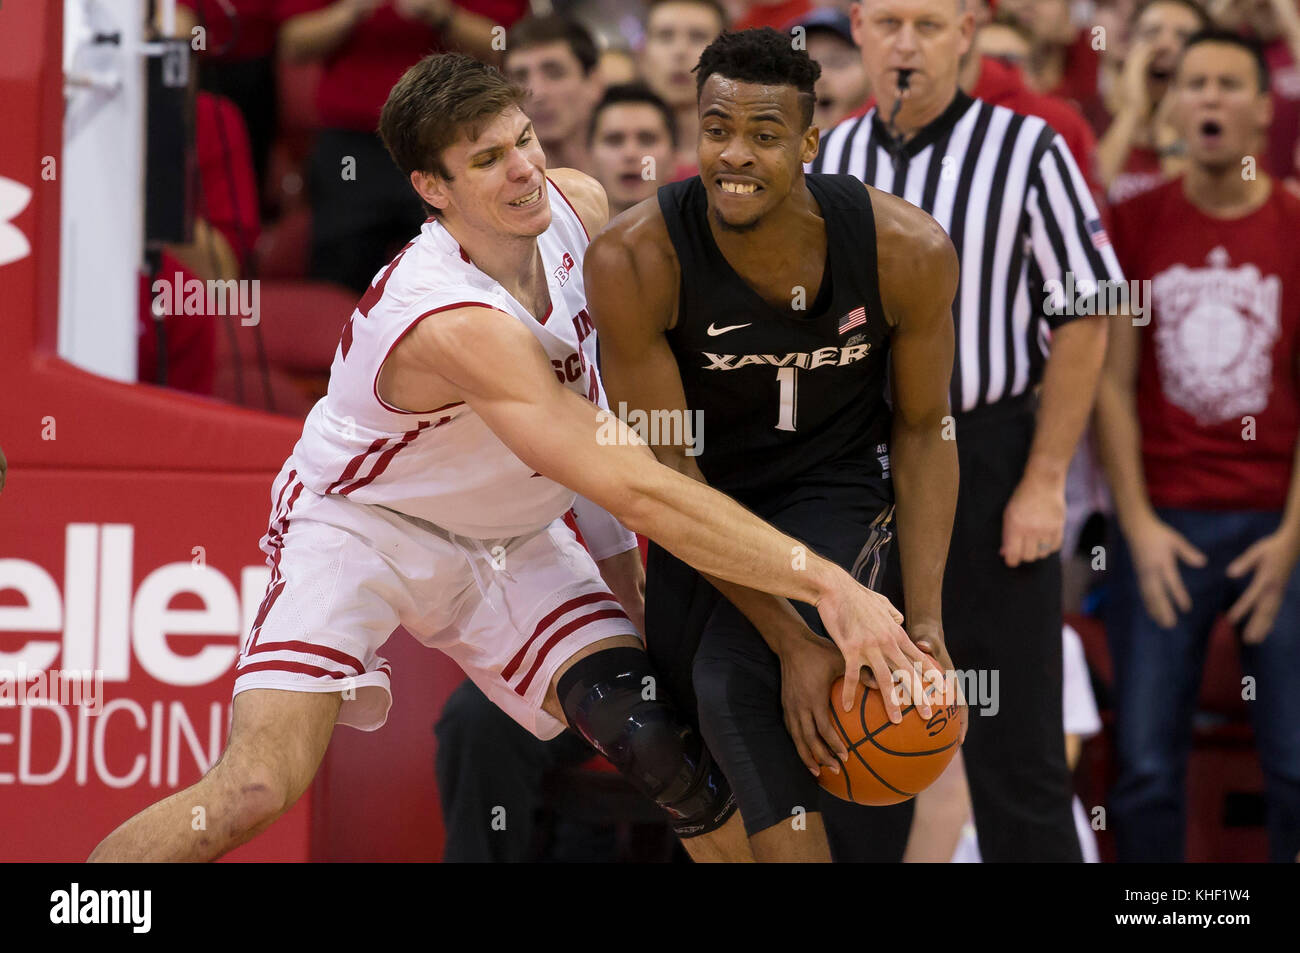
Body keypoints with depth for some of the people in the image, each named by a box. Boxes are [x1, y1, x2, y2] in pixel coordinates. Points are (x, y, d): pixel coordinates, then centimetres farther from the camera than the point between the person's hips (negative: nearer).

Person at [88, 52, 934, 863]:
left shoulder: (579, 204, -13)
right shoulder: (452, 321, -37)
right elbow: (636, 491, -42)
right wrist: (826, 582, -45)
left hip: (509, 539, 7)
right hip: (362, 525, -7)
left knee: (669, 747, -13)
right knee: (255, 791, -23)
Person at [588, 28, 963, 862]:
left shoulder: (910, 251, -23)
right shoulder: (633, 261, -26)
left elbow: (923, 429, -6)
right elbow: (666, 466, -21)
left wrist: (926, 621, -15)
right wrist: (792, 639, -26)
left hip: (835, 491, -2)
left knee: (739, 683, -27)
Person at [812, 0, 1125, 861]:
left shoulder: (1027, 151, -6)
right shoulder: (823, 162, 8)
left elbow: (1081, 325, -7)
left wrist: (1044, 482, -12)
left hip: (987, 460, -4)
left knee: (1016, 745, -2)